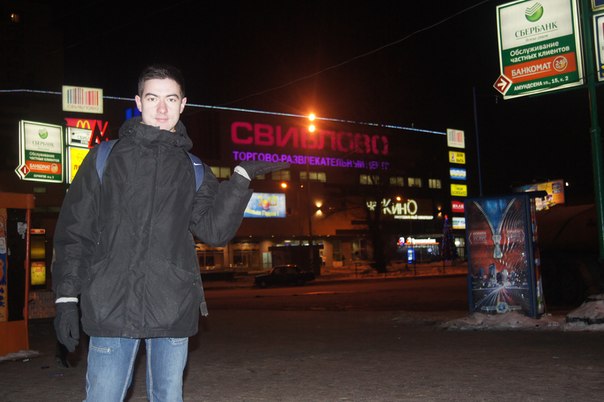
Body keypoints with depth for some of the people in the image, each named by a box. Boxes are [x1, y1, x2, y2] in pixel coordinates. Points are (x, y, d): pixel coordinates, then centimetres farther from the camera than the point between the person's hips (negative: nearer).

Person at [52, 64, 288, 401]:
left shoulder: (193, 169, 13)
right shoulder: (106, 157, 8)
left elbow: (215, 229, 1)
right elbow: (75, 230, 5)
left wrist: (242, 178, -8)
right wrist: (66, 296, -2)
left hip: (173, 310, 2)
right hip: (112, 307, -2)